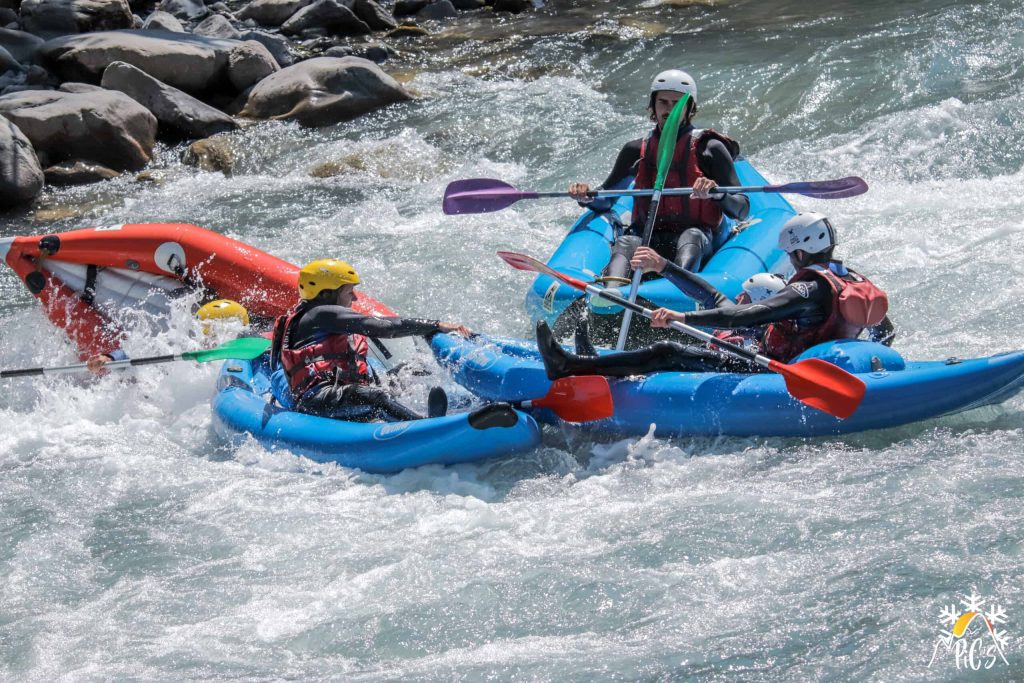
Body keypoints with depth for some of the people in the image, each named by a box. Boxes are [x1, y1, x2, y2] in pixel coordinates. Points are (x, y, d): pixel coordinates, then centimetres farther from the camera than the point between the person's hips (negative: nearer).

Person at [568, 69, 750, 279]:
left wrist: (716, 193, -24)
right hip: (647, 236, 2)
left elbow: (742, 210, -3)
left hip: (700, 245, -2)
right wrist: (585, 196, -1)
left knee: (691, 237, -36)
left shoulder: (709, 149, 4)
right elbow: (603, 201, 23)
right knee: (624, 243, -31)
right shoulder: (636, 151, 13)